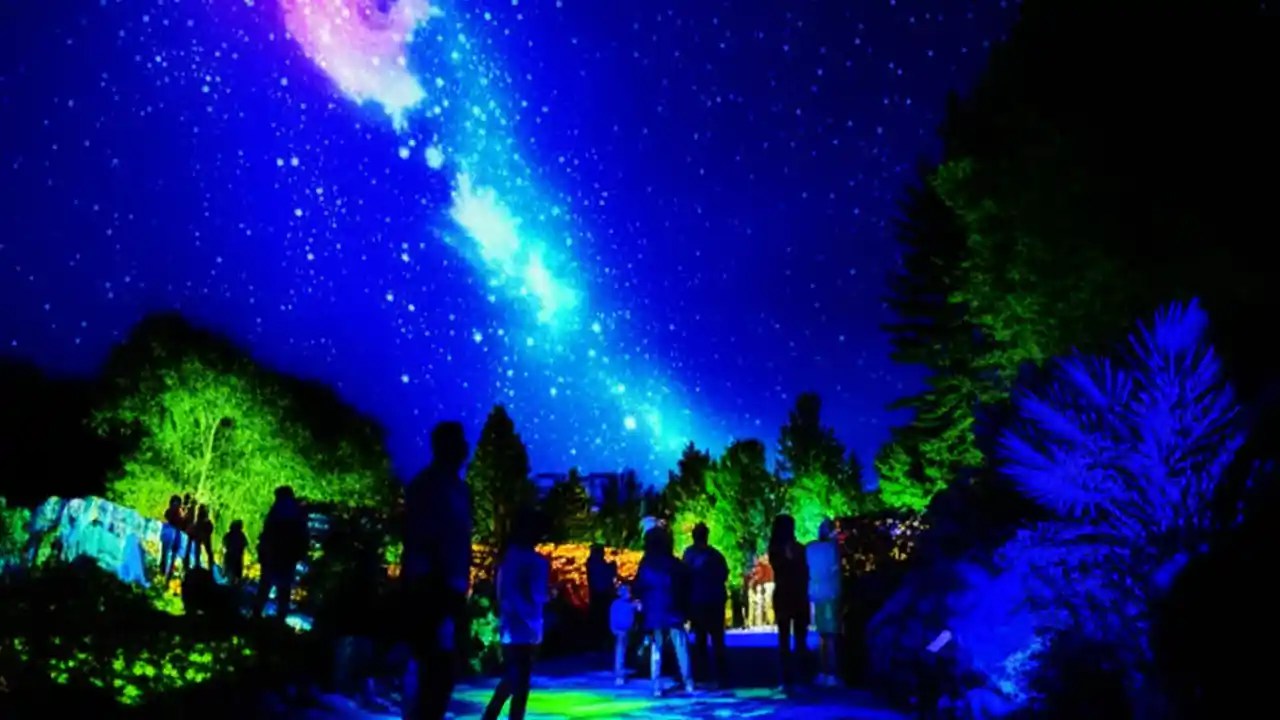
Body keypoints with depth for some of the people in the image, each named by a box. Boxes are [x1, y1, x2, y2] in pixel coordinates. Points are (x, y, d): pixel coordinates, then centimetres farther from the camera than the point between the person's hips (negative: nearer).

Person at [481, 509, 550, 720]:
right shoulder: (537, 562, -12)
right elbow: (538, 598, -13)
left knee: (511, 680, 20)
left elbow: (501, 594, 11)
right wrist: (549, 594, 4)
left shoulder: (507, 557, 9)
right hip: (526, 630, -7)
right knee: (519, 684, 1)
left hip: (509, 629, 7)